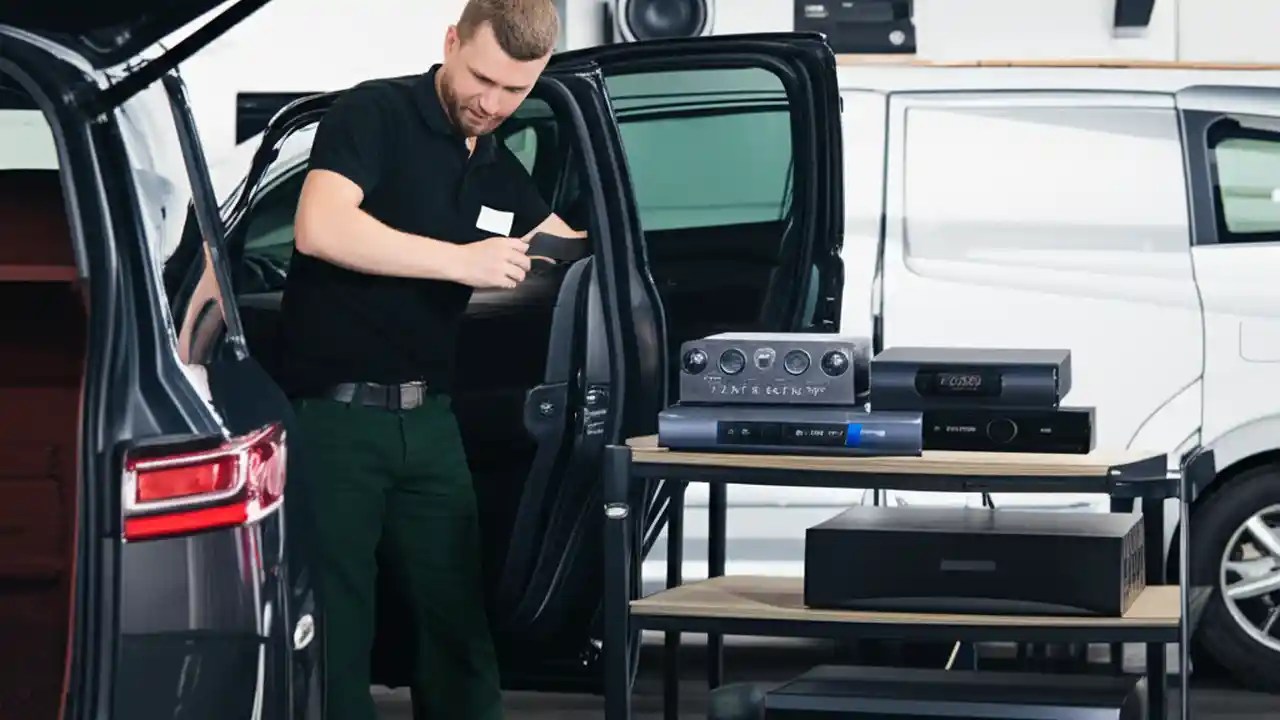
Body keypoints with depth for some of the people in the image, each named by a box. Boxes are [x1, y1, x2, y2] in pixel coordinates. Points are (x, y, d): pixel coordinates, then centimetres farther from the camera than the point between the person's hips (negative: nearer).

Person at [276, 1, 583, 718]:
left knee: (460, 629, 7)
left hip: (430, 419, 7)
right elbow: (320, 228, -23)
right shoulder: (375, 113, -7)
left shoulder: (500, 169, 15)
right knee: (336, 636, -2)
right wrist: (463, 262, -21)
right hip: (335, 416, -6)